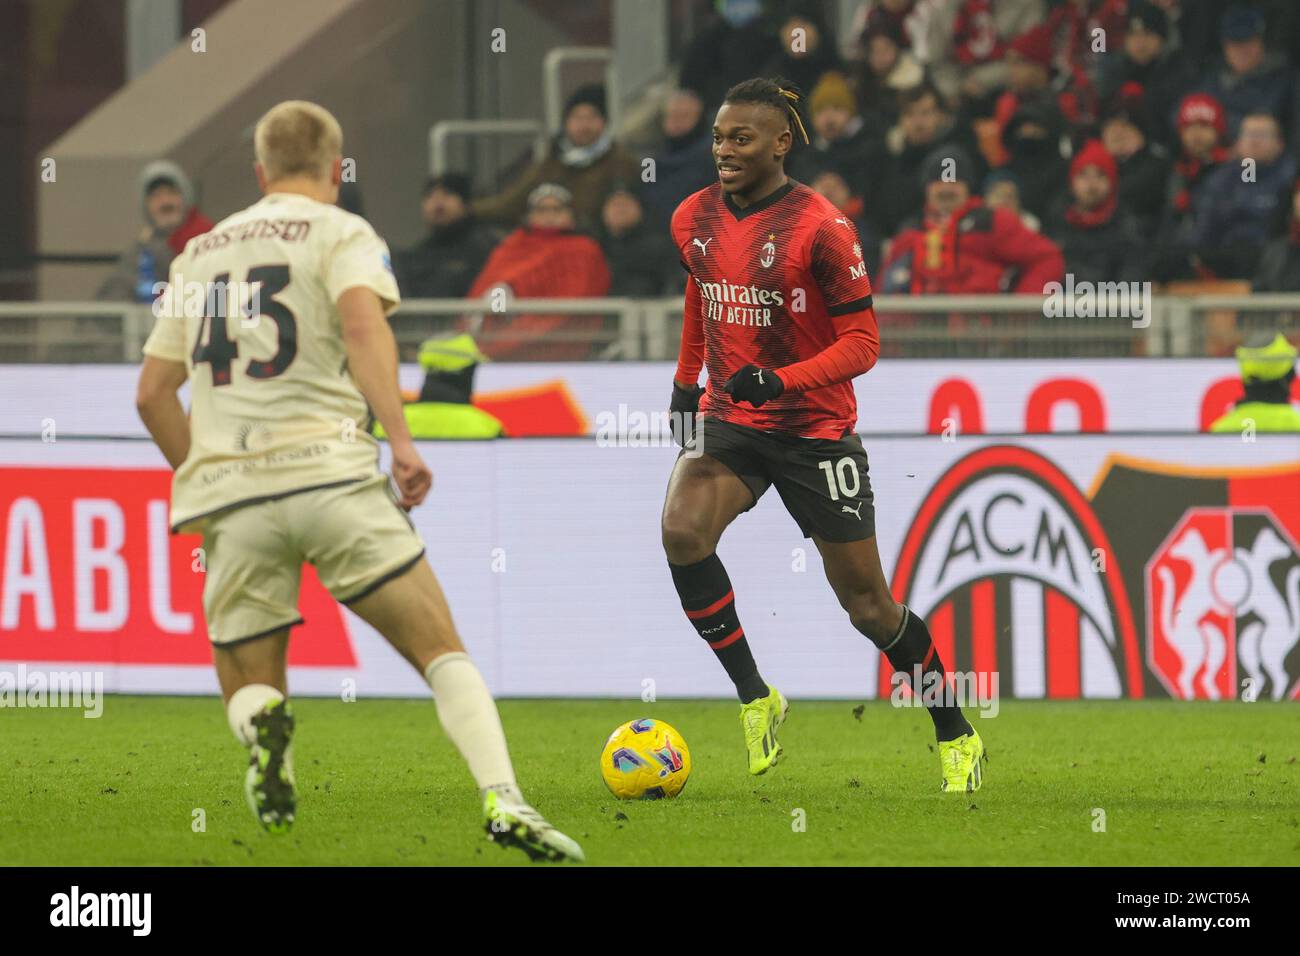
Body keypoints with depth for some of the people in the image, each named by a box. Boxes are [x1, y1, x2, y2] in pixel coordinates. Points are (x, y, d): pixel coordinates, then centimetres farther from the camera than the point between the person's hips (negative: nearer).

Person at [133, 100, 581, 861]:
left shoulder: (200, 253, 23)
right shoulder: (341, 234, 7)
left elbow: (153, 392, 21)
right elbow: (362, 320, -14)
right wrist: (401, 438, -22)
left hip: (228, 488, 4)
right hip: (327, 470, -3)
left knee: (247, 685, 13)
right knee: (441, 652, 1)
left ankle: (263, 723, -24)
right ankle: (503, 801, -21)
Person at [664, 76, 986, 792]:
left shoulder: (821, 229, -15)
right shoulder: (693, 220, 3)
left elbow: (862, 343, -14)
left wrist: (780, 379, -26)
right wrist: (686, 382, 24)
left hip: (815, 429, -5)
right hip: (728, 417, 5)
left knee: (867, 604, 1)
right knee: (682, 530, -25)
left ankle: (956, 735, 22)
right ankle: (755, 698, -11)